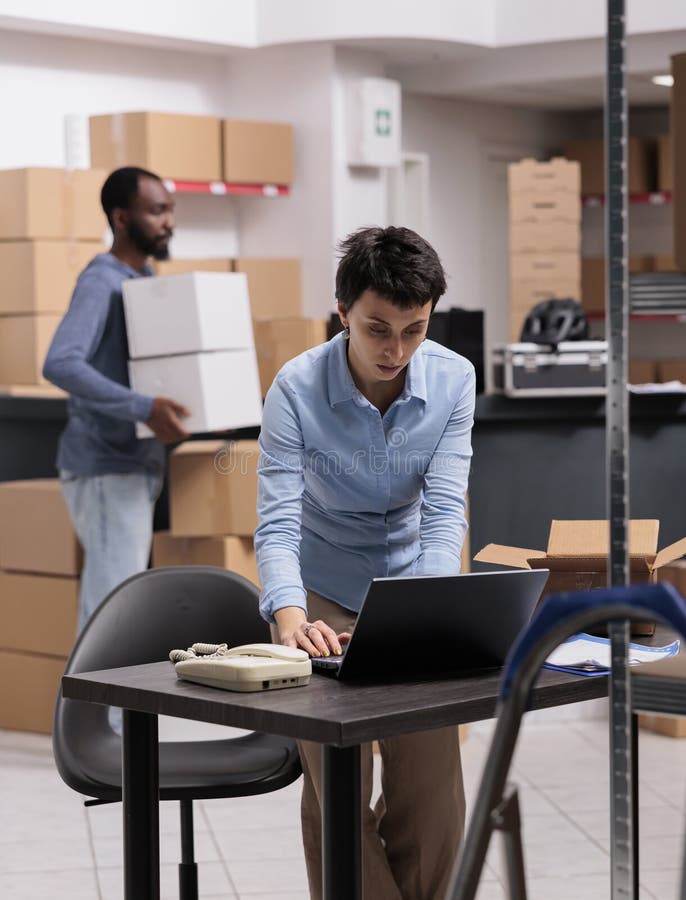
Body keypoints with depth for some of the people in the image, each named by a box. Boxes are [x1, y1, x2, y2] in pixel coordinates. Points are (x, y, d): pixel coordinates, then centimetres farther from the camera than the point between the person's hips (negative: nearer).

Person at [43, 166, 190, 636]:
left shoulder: (146, 281, 13)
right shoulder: (100, 284, -15)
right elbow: (61, 364, -30)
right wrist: (143, 408, -38)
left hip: (138, 465, 9)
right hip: (105, 471, -9)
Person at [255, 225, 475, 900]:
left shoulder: (453, 380, -13)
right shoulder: (296, 389, -20)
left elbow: (444, 511, -17)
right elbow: (277, 522, -25)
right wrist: (290, 618, -43)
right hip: (324, 597, -2)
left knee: (434, 803, -4)